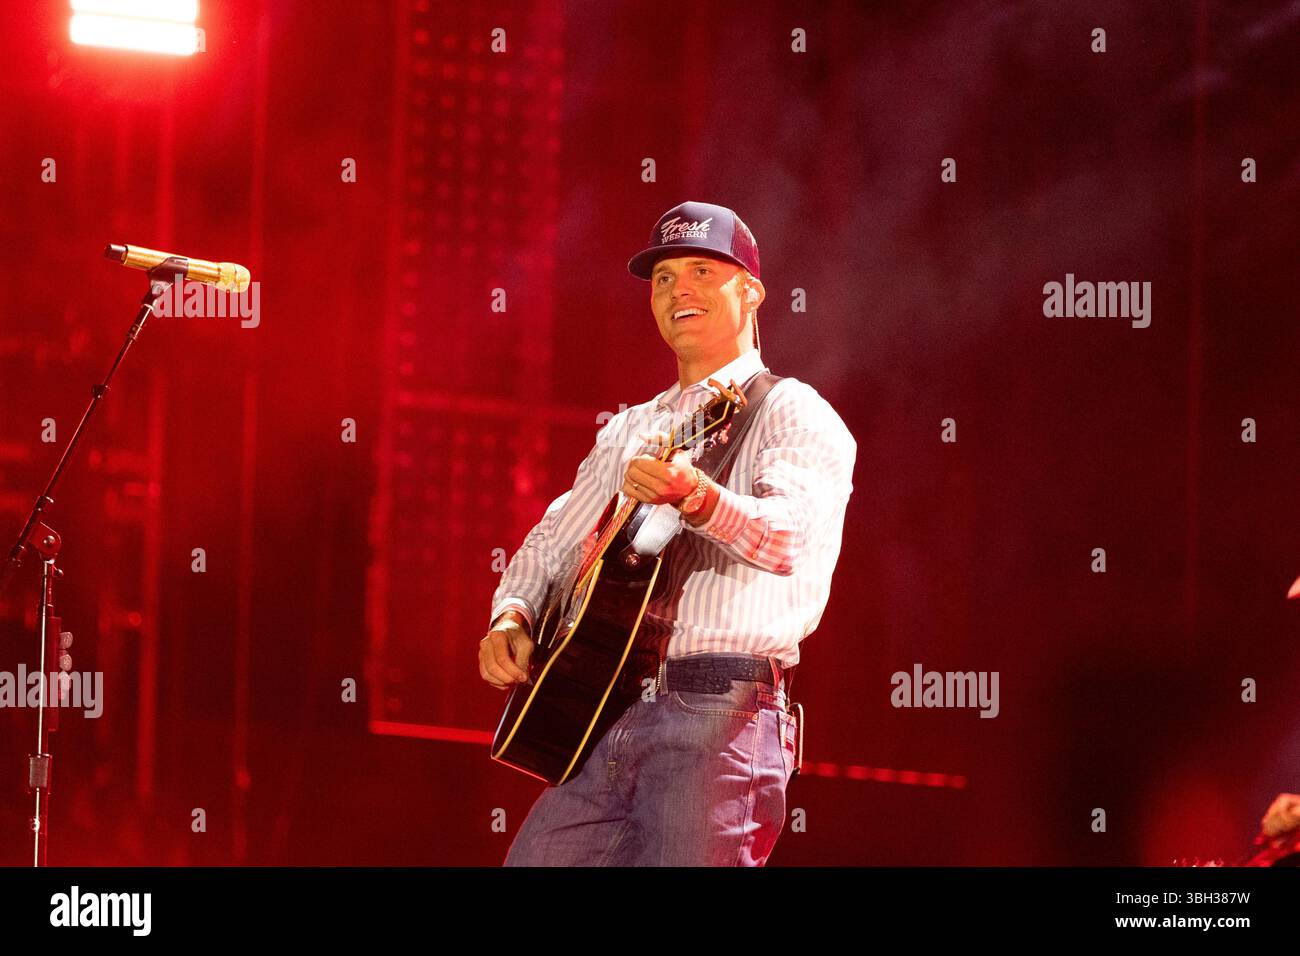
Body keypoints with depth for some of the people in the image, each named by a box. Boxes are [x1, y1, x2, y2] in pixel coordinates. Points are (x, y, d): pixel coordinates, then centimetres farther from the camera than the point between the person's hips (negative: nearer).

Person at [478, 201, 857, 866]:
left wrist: (699, 500, -36)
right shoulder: (630, 431, 24)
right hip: (600, 716, 6)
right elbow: (552, 542, 26)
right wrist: (511, 615, 6)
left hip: (716, 715, -6)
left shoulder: (791, 413, 1)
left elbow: (795, 536, -18)